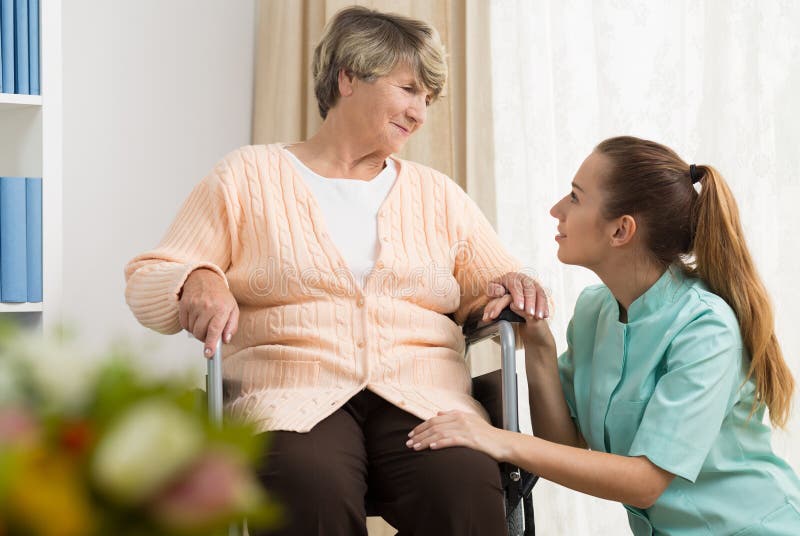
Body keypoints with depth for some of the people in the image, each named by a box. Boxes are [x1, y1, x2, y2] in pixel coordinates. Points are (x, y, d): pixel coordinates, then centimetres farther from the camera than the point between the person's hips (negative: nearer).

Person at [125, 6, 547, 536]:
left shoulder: (438, 195, 23)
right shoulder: (249, 175, 14)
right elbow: (146, 282, 11)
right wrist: (199, 281, -13)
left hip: (422, 394, 3)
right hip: (290, 394, -2)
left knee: (467, 487, -33)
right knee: (310, 488, -39)